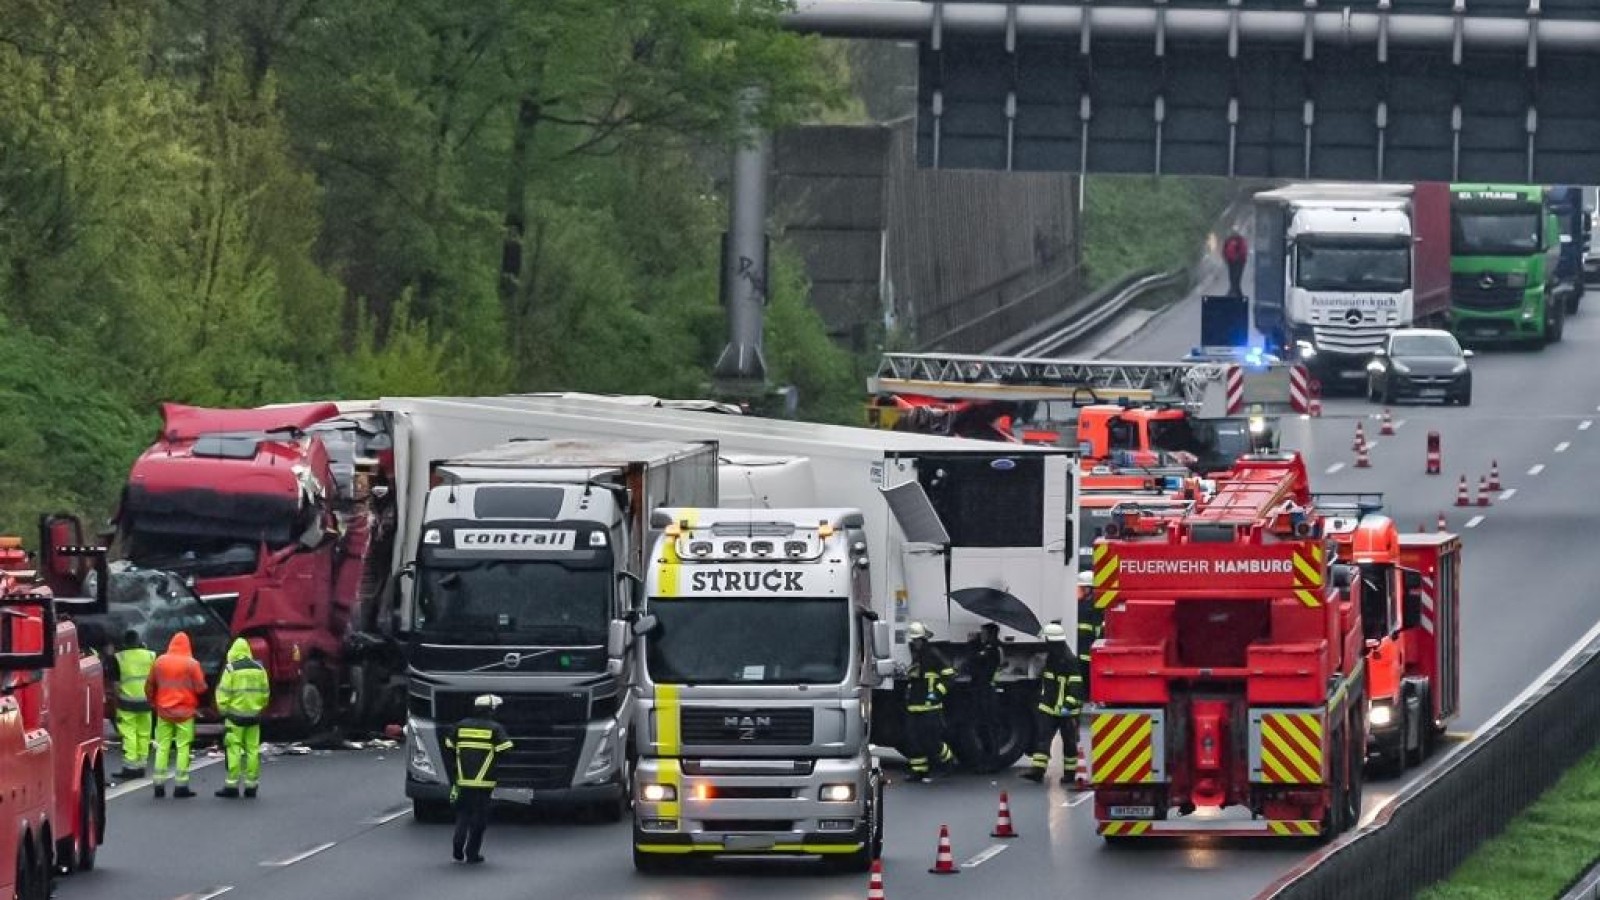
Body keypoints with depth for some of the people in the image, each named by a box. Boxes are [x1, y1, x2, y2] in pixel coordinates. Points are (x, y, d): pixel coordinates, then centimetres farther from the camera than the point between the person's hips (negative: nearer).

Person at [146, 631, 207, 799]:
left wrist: (153, 702, 26)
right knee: (183, 747, 0)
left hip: (164, 710, 3)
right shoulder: (191, 664, -9)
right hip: (185, 712, -3)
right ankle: (181, 785, -5)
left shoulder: (159, 662, 3)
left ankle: (159, 784, 6)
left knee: (162, 747, 9)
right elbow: (200, 688, -9)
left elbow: (149, 686, 10)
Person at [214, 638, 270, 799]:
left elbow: (224, 693, -10)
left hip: (236, 715, -5)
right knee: (253, 749, 8)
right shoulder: (259, 669, 7)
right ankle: (251, 785, 10)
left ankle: (232, 785, -5)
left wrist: (223, 709, 1)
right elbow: (265, 693, 12)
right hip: (254, 716, 5)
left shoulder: (231, 669, -8)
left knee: (234, 749, -3)